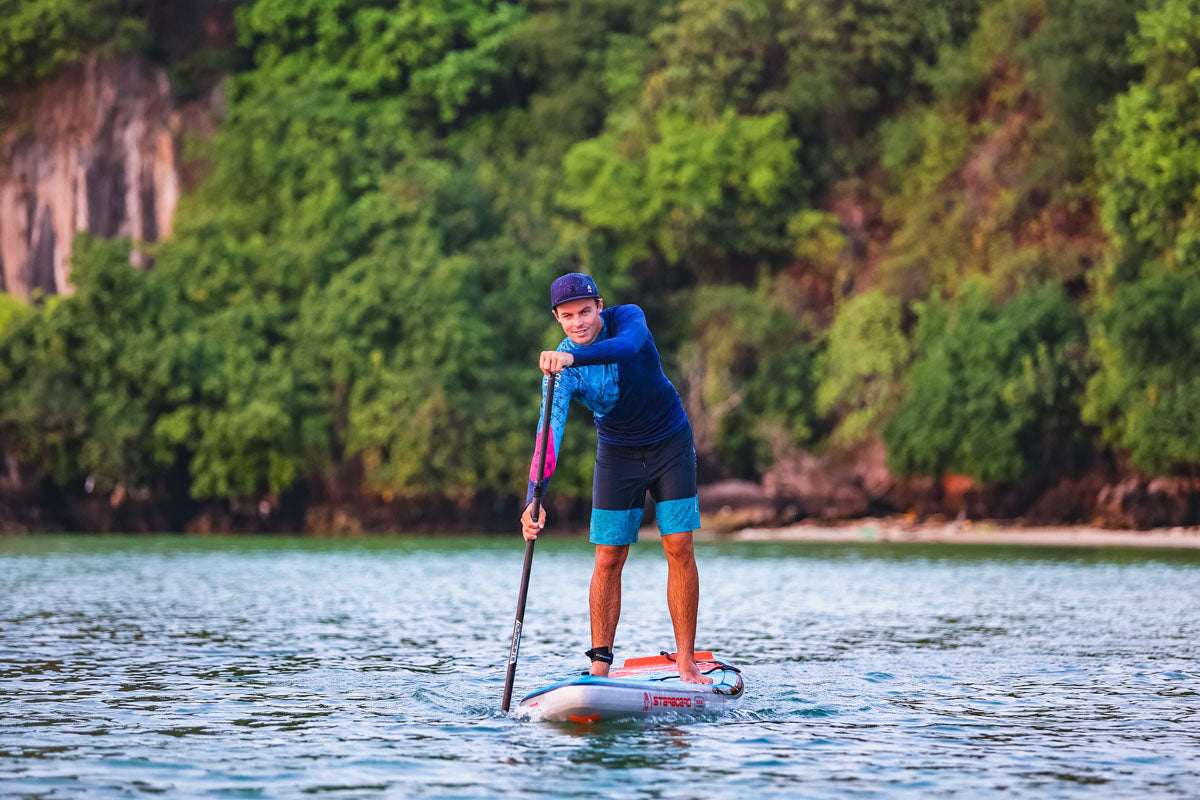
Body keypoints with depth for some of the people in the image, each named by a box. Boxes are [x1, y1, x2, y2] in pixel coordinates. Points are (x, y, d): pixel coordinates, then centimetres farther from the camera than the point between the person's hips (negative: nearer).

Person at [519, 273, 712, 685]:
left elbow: (628, 346, -45)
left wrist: (573, 356, -62)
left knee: (679, 549, -7)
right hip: (617, 453, 1)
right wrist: (535, 499, -45)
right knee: (608, 558, -5)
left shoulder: (628, 318, -20)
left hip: (670, 442, -1)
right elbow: (549, 436, -30)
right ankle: (600, 664, 1)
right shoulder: (560, 370, -20)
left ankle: (686, 662, -4)